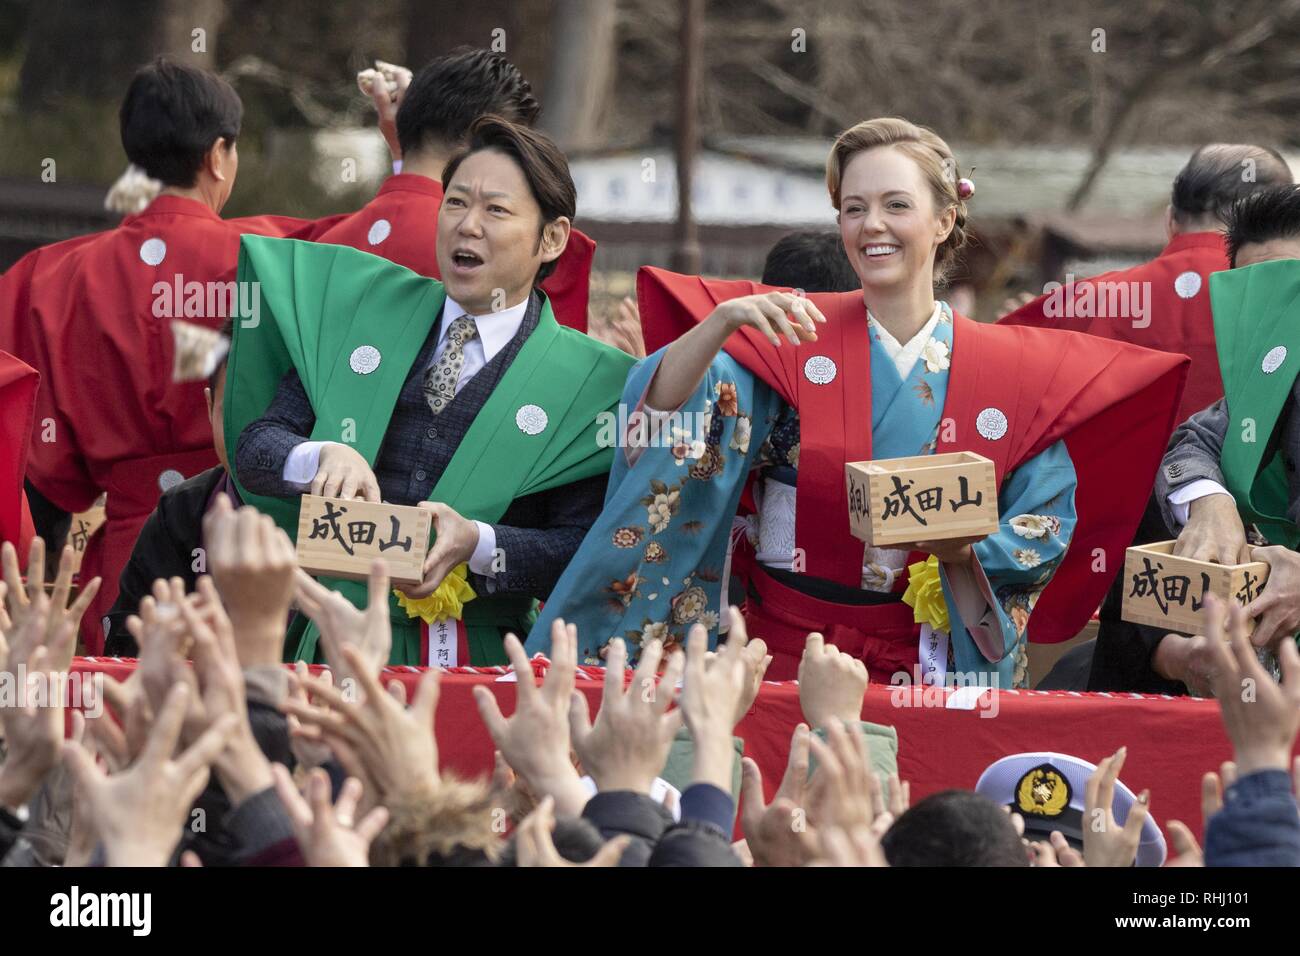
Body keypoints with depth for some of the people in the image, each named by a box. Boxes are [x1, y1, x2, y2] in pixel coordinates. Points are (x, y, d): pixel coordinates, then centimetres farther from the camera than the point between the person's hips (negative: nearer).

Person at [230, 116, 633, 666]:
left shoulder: (588, 382, 4)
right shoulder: (359, 310, 12)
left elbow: (584, 550, -1)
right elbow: (257, 446, 8)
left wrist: (477, 544, -18)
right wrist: (325, 457, -14)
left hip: (485, 662, -2)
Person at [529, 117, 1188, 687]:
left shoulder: (1009, 371, 5)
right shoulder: (788, 340, 2)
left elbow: (1046, 527, 2)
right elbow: (669, 410, -12)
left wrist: (963, 546, -17)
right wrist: (721, 323, -30)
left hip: (931, 673, 1)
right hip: (787, 655, -1)